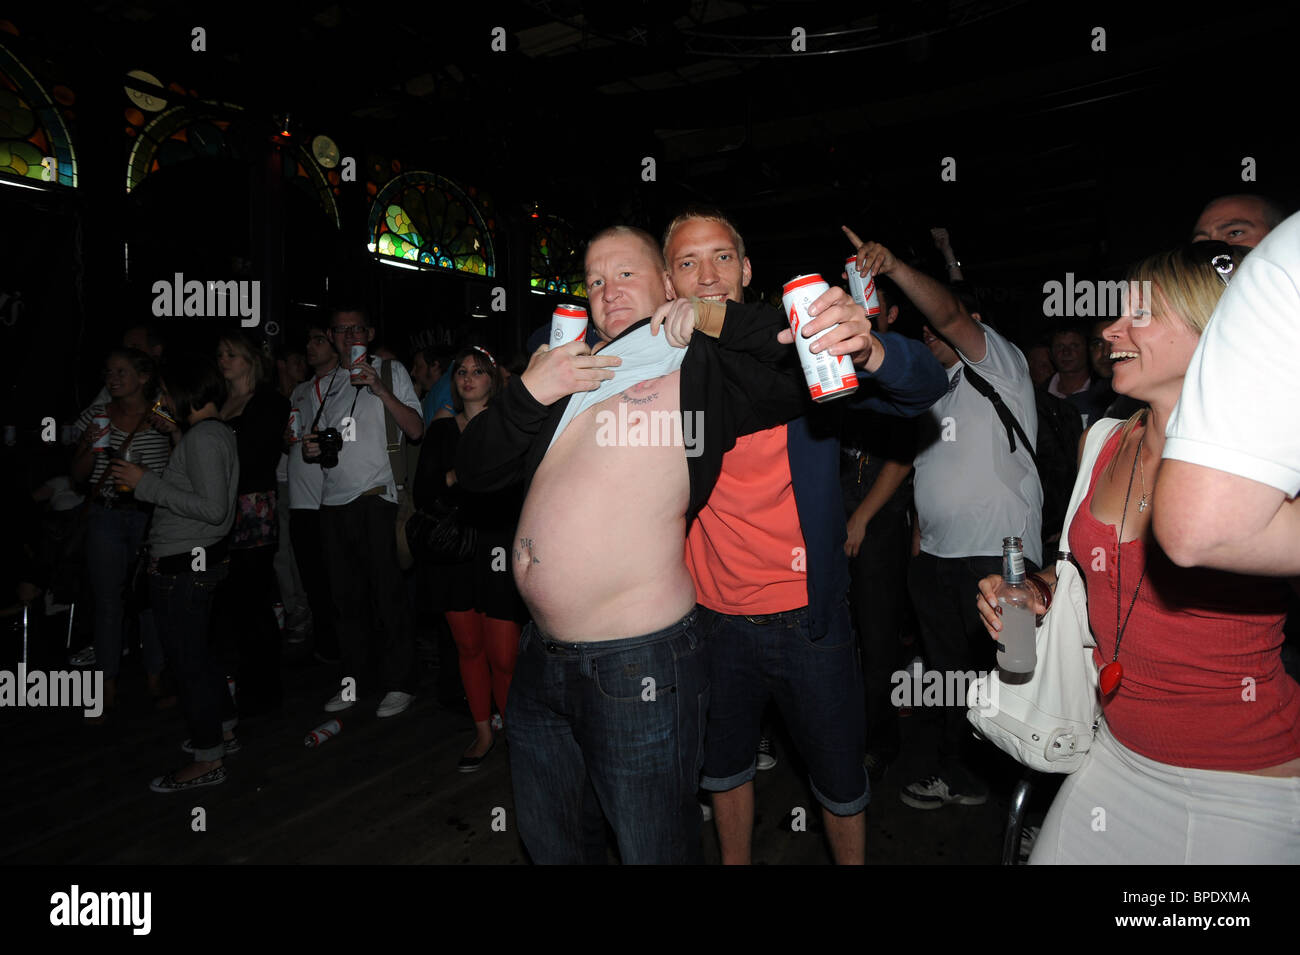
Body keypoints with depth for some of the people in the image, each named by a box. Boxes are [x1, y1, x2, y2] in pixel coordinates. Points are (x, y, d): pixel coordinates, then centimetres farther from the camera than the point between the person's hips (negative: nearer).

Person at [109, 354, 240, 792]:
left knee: (188, 659, 0)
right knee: (200, 651, 21)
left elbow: (212, 508, -24)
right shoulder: (219, 432, 12)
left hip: (183, 569, -10)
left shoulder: (203, 436, -18)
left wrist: (147, 483, -19)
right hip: (201, 559, 10)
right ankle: (223, 730, 34)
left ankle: (208, 760, 11)